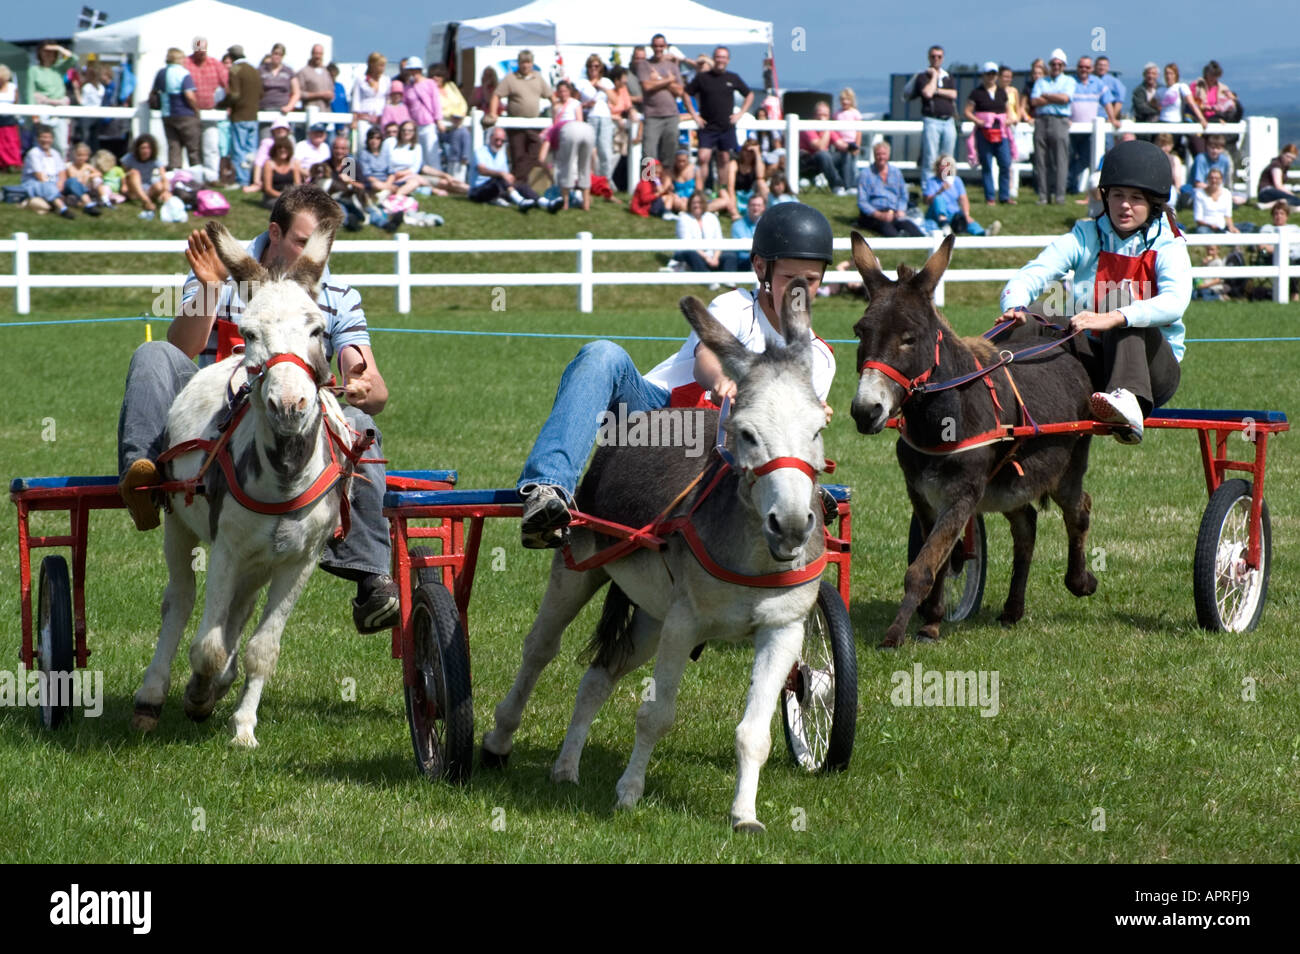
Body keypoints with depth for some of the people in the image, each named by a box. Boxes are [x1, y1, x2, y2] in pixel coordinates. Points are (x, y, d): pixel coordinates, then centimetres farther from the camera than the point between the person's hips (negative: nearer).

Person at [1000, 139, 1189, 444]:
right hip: (1094, 364, 2)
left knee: (1118, 302, -32)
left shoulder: (1167, 246, -5)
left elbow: (1175, 301, -27)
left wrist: (1113, 318, -44)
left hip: (1154, 369, -2)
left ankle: (1128, 401, -53)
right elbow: (1031, 276, -10)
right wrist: (1014, 307, -35)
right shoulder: (1085, 238, 3)